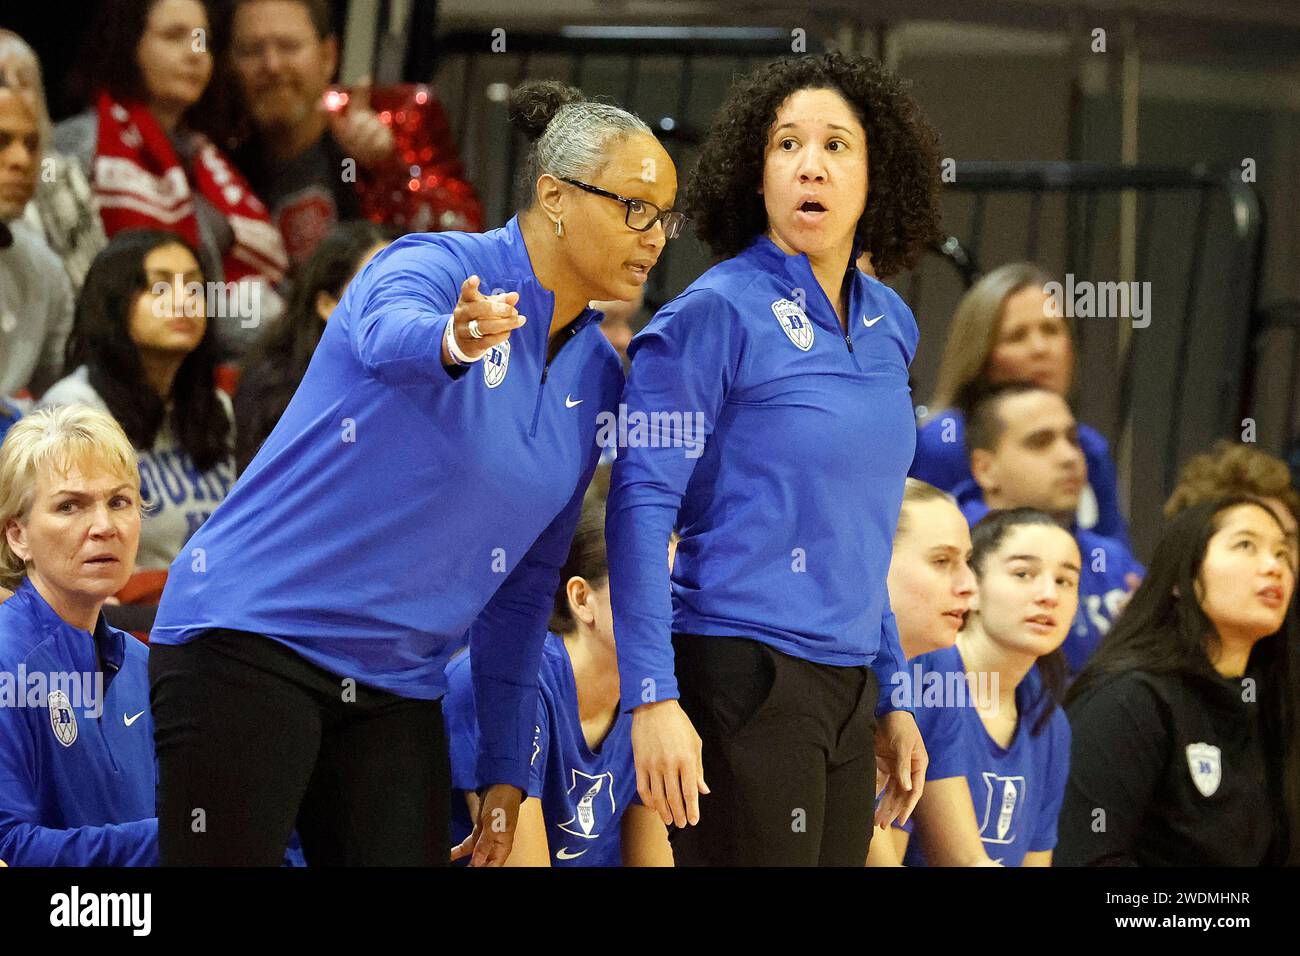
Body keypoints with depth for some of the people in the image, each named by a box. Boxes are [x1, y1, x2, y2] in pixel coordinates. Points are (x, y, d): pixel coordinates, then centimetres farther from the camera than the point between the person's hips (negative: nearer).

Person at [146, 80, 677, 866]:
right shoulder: (436, 266, -8)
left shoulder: (595, 380, 10)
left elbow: (525, 588, 15)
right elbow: (389, 333, -34)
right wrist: (453, 341, -58)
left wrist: (506, 773, 10)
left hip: (398, 689, 6)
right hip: (253, 641, -6)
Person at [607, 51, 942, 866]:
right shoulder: (713, 316, -7)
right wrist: (653, 700, -18)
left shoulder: (888, 324, 13)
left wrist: (890, 700, 21)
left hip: (845, 688, 7)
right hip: (744, 679, -7)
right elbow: (641, 505, -11)